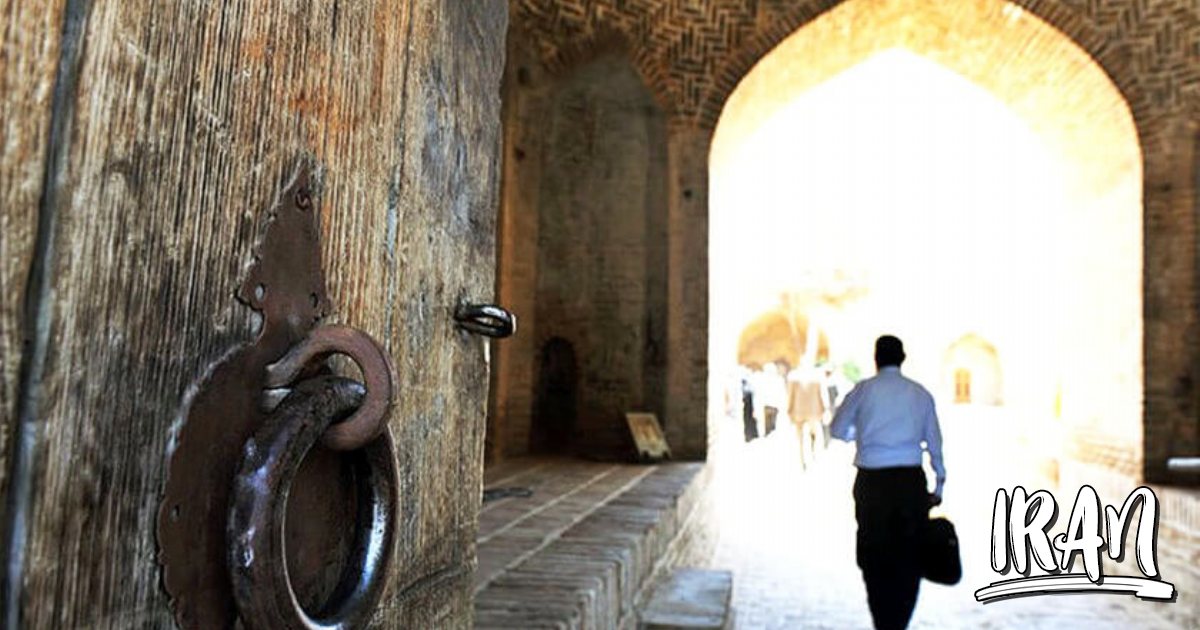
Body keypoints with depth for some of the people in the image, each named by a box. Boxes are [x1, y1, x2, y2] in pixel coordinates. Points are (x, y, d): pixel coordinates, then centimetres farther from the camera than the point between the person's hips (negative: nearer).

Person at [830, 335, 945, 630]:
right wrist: (939, 483, 19)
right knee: (908, 559, 12)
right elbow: (934, 442, 10)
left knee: (874, 557, 10)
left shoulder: (864, 390, 0)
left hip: (872, 481, -1)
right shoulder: (920, 393, 6)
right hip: (910, 479, 1)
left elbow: (837, 430, 7)